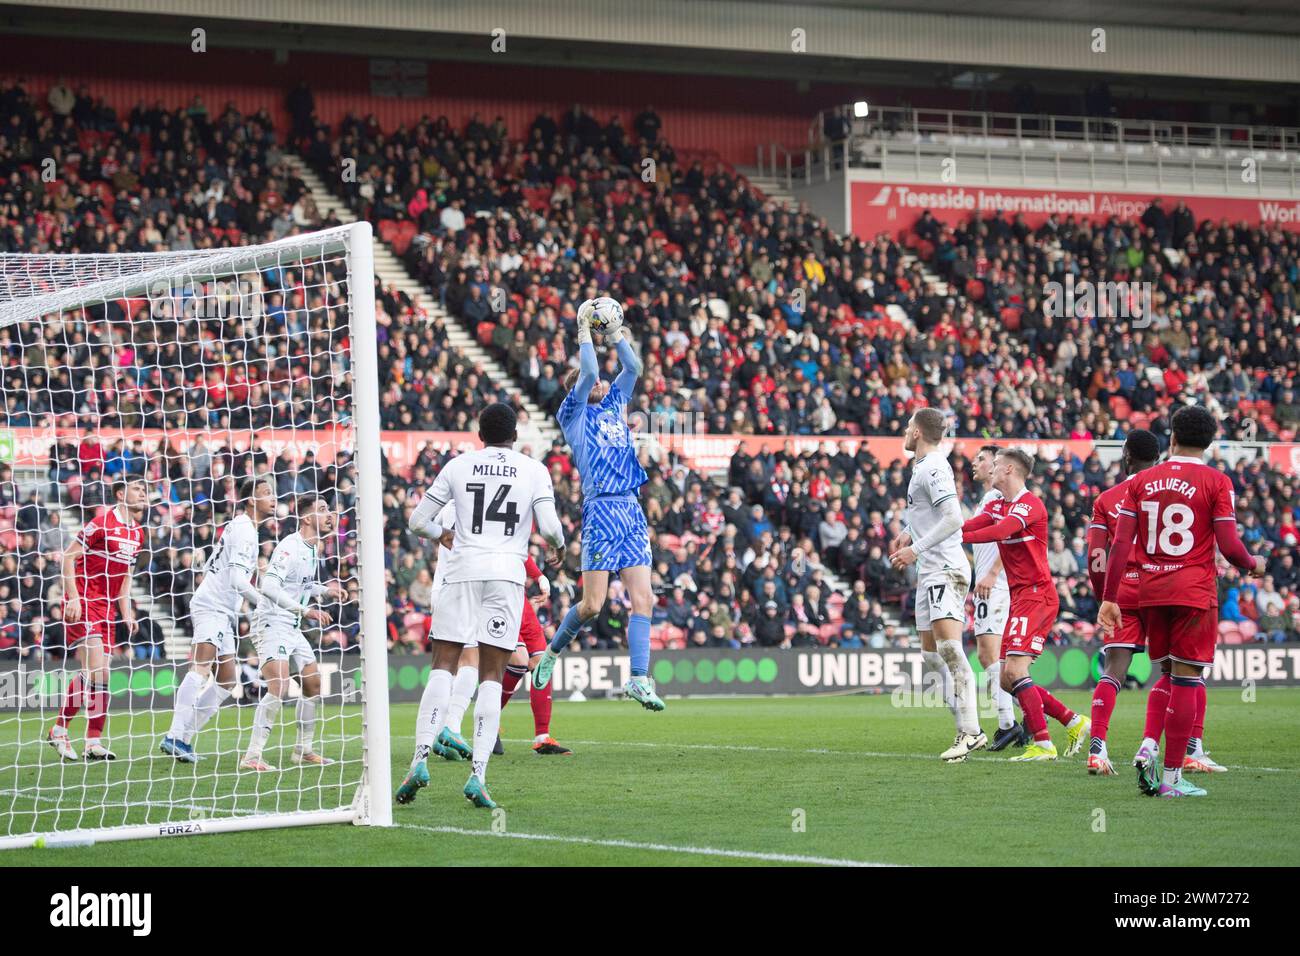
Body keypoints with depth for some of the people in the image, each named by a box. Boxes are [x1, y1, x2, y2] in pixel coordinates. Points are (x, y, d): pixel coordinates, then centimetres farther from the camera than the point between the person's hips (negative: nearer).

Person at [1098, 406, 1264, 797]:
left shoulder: (1143, 481, 6)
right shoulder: (1216, 482, -5)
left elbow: (1121, 543, 1)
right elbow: (1229, 547, -10)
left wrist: (1109, 598, 5)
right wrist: (1253, 564, 11)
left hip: (1150, 592, 4)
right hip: (1194, 592, -4)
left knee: (1169, 674, 19)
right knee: (1187, 679, 1)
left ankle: (1149, 746, -2)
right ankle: (1172, 776, 0)